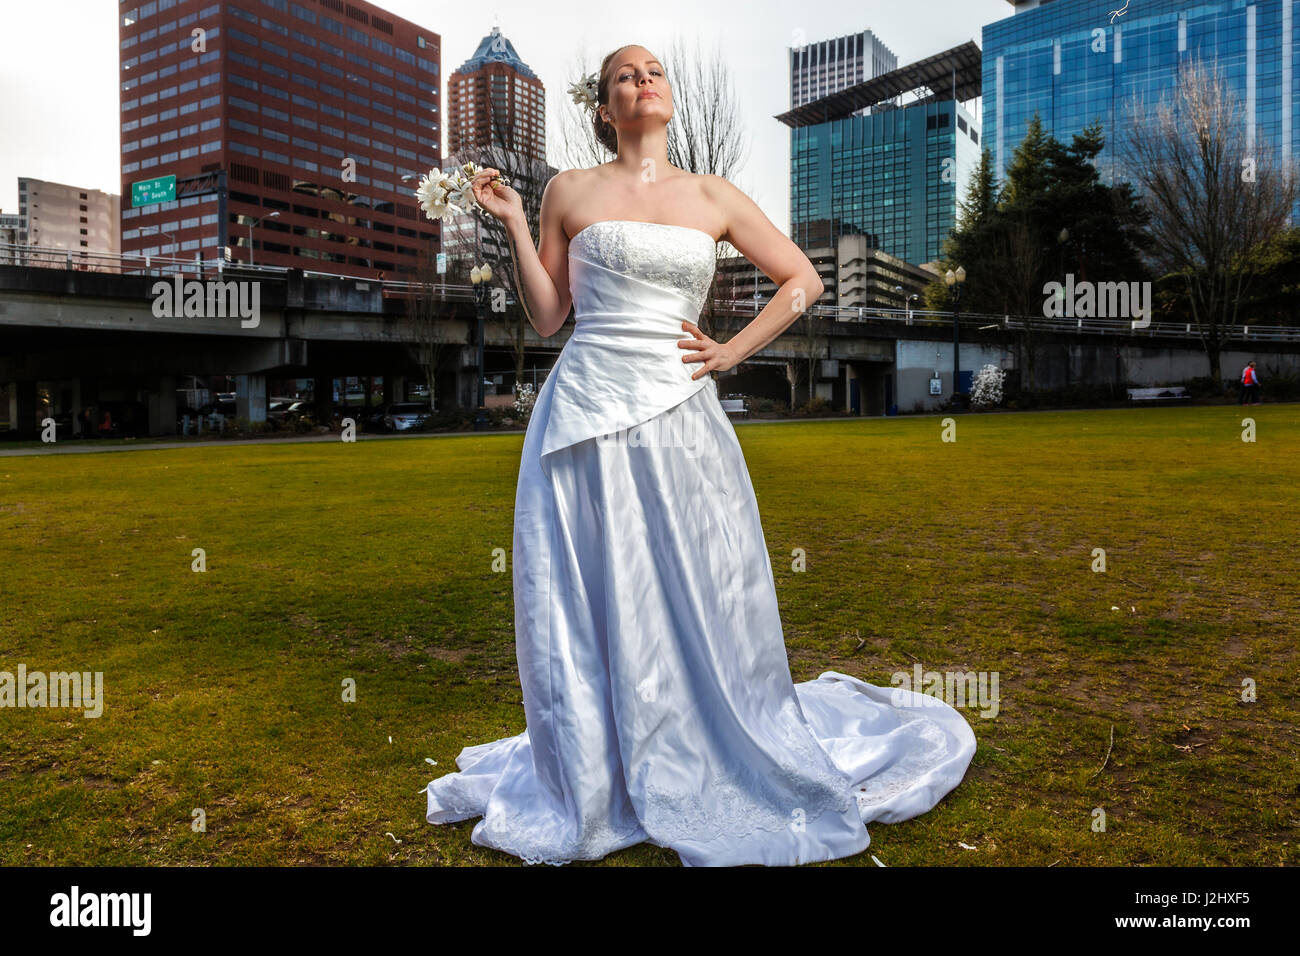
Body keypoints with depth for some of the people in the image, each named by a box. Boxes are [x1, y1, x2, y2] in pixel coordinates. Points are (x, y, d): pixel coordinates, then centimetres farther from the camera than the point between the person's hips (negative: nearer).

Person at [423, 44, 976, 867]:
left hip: (677, 420, 1)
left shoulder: (713, 197, 11)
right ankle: (592, 784, 25)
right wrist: (513, 223, 1)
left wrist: (732, 352, 4)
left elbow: (803, 281, 13)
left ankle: (723, 770, 27)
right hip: (585, 416, 0)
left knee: (699, 603, 5)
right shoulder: (570, 191, 9)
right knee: (587, 608, 5)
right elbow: (546, 317, 8)